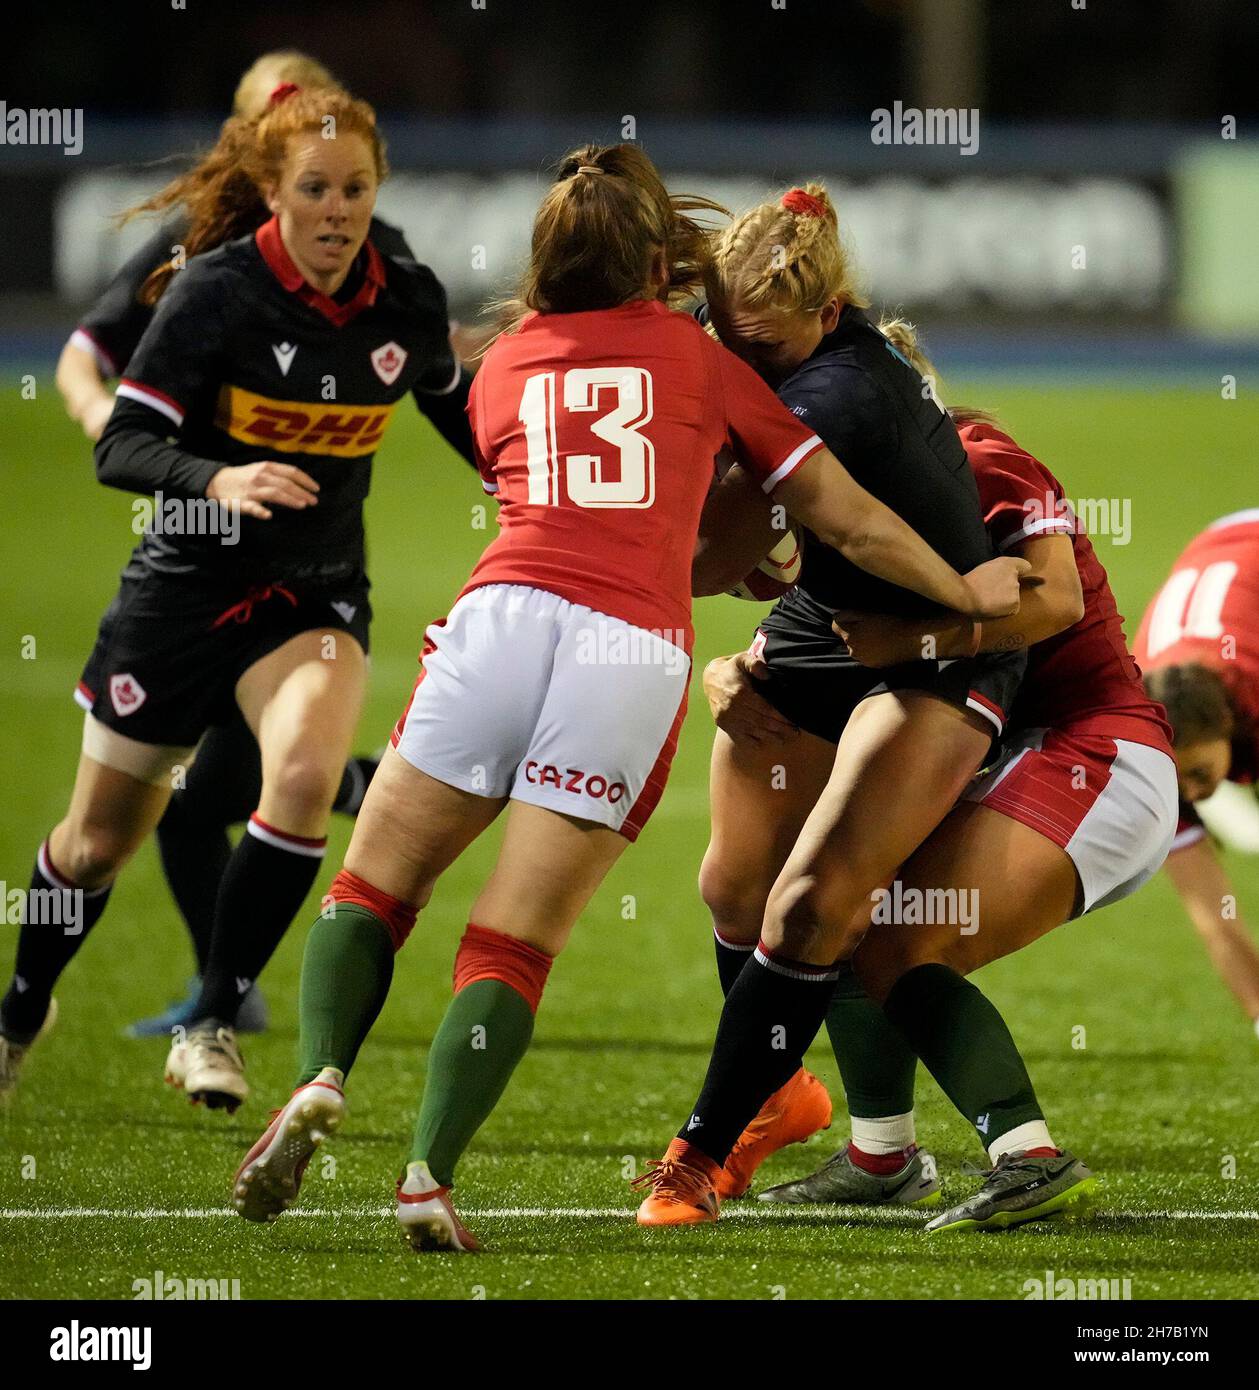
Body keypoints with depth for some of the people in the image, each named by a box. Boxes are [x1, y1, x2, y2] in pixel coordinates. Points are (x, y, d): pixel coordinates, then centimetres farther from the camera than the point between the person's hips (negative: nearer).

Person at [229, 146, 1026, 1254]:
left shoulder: (504, 365, 24)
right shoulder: (703, 359, 19)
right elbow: (848, 519, 23)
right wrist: (969, 592, 36)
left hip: (504, 617, 1)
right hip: (638, 657, -1)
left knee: (374, 890, 11)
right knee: (514, 947, 0)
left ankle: (320, 1080, -14)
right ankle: (430, 1176, -15)